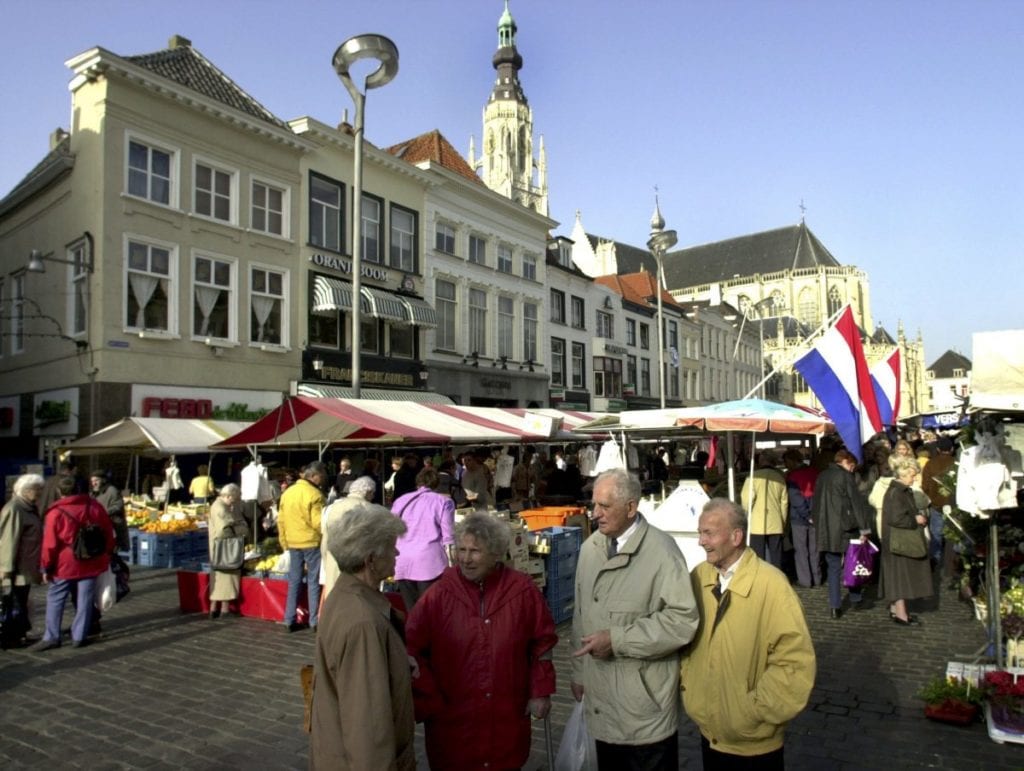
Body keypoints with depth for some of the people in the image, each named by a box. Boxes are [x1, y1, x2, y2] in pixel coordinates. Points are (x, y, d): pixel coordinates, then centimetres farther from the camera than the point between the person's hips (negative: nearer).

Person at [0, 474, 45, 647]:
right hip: (17, 569, -10)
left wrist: (38, 566, 24)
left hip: (26, 568, 10)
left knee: (21, 603, 16)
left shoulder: (29, 508, 14)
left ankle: (19, 635, 25)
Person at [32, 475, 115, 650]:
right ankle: (79, 637, 10)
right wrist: (107, 554, 19)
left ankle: (51, 637, 11)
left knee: (55, 600, 10)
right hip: (90, 563, 3)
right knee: (84, 601, 7)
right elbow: (108, 533, 8)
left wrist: (46, 567, 0)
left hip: (64, 565, -3)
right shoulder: (95, 506, 1)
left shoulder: (55, 512, -10)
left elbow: (50, 544, -8)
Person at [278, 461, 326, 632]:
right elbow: (318, 522, -19)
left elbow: (281, 520, 11)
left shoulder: (287, 492, 8)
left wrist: (285, 543, 18)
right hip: (312, 543, -6)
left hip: (292, 543, 6)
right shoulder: (314, 494, -15)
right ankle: (315, 621, 7)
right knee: (313, 582, 3)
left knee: (294, 582, 13)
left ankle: (290, 621, 16)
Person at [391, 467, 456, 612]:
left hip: (402, 564, 4)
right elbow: (448, 537, -1)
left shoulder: (401, 501, 17)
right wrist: (451, 563, 2)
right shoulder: (443, 501, 5)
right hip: (430, 562, -3)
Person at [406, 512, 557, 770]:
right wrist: (428, 701, -5)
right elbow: (412, 648, -6)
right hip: (452, 718, -1)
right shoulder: (439, 594, -10)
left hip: (508, 716, 1)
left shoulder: (522, 590, -6)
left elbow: (542, 642, 4)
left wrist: (540, 692, 4)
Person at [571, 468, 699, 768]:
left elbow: (682, 620, -20)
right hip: (601, 695, 6)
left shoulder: (661, 550, -16)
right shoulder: (590, 548, 4)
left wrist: (617, 639, -21)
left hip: (645, 702, -5)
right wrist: (579, 672, 15)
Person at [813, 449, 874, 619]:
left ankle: (835, 606, 5)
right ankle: (855, 599, 23)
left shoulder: (822, 477, 11)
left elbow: (815, 505, 17)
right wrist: (864, 528, -8)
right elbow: (857, 502, -11)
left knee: (833, 568, 8)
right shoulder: (845, 476, -8)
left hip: (826, 531, 5)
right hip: (845, 529, -5)